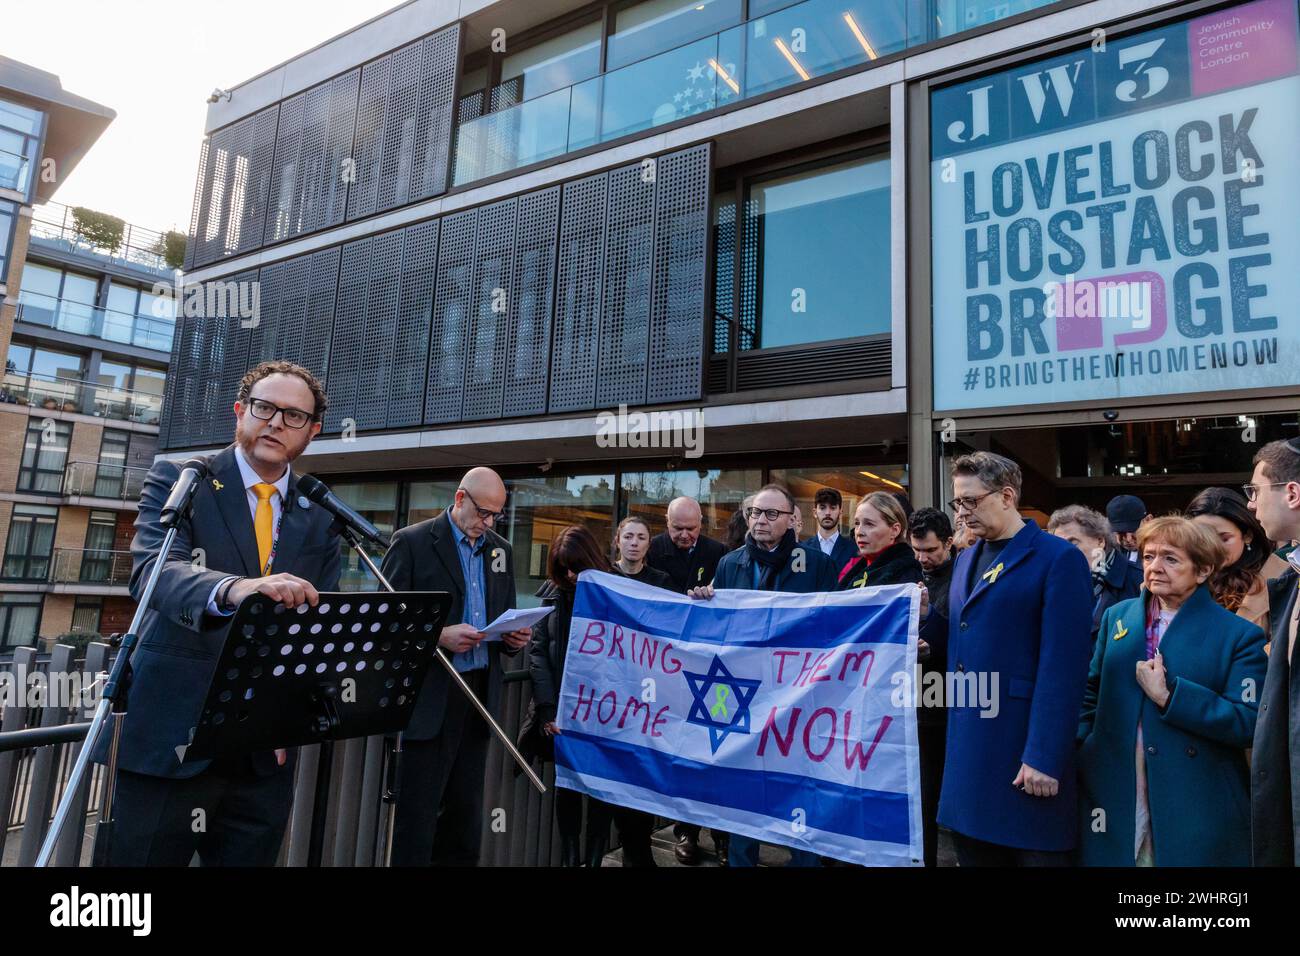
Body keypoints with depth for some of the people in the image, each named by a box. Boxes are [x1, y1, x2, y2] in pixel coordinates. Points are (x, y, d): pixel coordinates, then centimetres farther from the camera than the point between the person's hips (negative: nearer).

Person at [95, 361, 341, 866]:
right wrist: (234, 589, -41)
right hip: (168, 738, -3)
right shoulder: (177, 481, -2)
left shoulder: (322, 518, 7)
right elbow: (152, 569, -20)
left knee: (250, 858, 14)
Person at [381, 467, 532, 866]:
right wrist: (439, 636, -22)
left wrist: (514, 637, -4)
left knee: (467, 809, 14)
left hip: (481, 691, 5)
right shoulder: (412, 541, -6)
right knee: (418, 811, 2)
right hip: (431, 695, -5)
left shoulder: (501, 550, 12)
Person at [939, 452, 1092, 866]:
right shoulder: (966, 558, 14)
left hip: (1023, 750, -6)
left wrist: (1044, 757, -17)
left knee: (1033, 851, 7)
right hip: (967, 747, 7)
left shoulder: (1058, 558, -9)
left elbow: (1063, 667, -15)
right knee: (973, 852, 14)